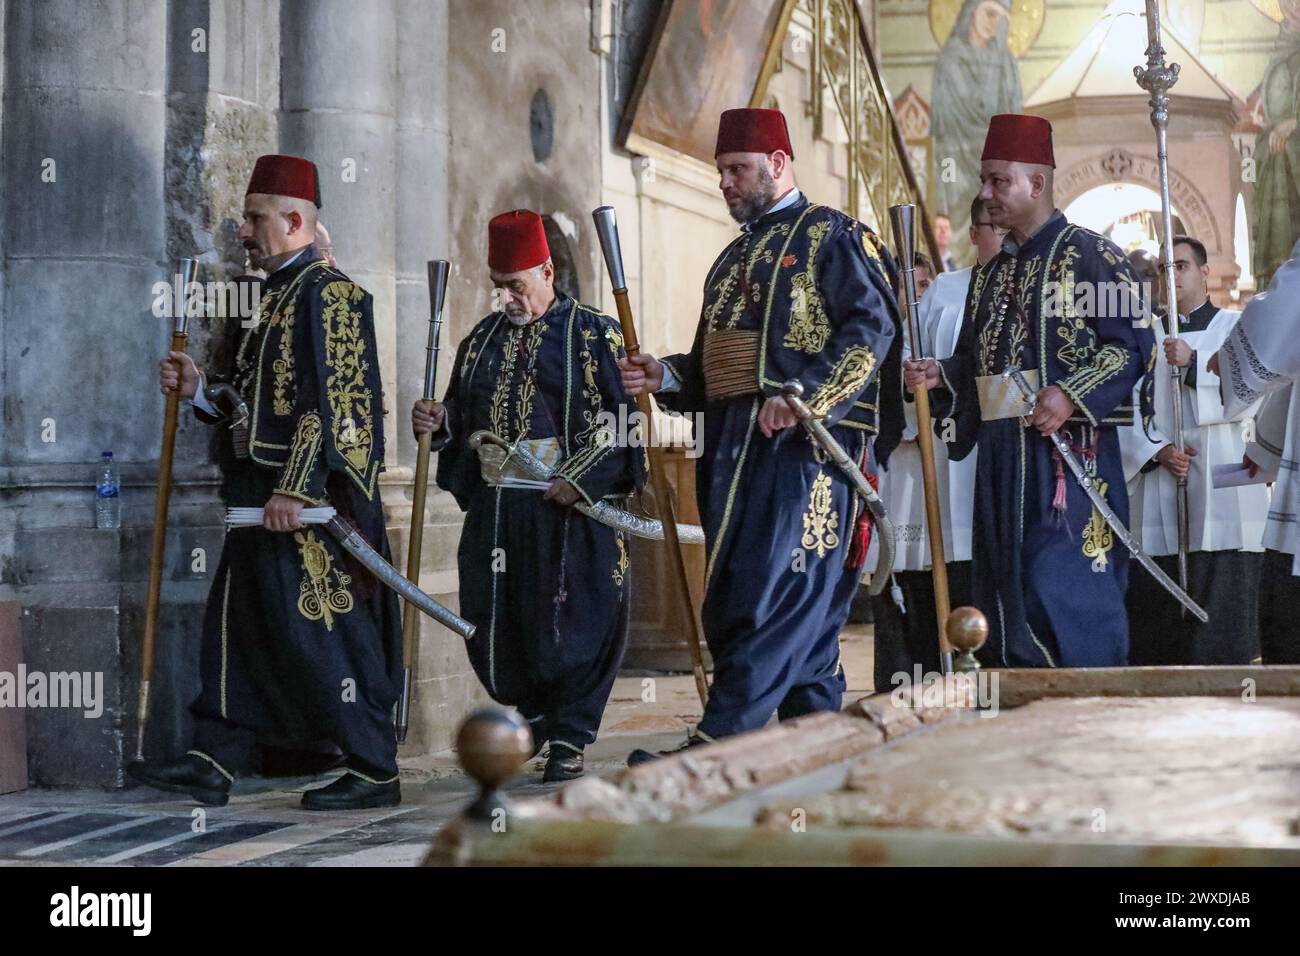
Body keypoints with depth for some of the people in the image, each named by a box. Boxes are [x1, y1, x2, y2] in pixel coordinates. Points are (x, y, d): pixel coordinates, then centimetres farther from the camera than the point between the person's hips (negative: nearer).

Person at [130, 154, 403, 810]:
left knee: (325, 630, -6)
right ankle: (213, 763, 12)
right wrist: (197, 390, 10)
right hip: (264, 497, 10)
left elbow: (331, 400, -20)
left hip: (310, 500, -10)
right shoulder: (278, 296, 20)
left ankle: (374, 773, 1)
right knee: (236, 624, 9)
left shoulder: (328, 294, -11)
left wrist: (295, 489, -23)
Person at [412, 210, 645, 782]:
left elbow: (623, 419, -6)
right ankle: (531, 712, 30)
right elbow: (463, 418, 25)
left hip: (571, 506, -5)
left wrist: (580, 478, -16)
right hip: (494, 508, 5)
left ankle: (568, 736, 8)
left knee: (575, 622, -4)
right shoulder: (482, 339, 16)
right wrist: (439, 421, 2)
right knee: (489, 624, 7)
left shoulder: (594, 335, -1)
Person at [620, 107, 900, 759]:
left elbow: (872, 326, -12)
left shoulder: (830, 235, 1)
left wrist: (805, 397, -22)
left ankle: (714, 746, -25)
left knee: (776, 594, -15)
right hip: (734, 449, 9)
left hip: (805, 442, -9)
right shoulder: (734, 259, 26)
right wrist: (663, 377, 6)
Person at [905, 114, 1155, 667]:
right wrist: (940, 376, 3)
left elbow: (1133, 342, -10)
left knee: (1062, 588, -11)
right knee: (1006, 594, 6)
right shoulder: (990, 274, 20)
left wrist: (1072, 394, -22)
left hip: (1068, 451, -7)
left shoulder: (1090, 256, -3)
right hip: (1001, 453, 8)